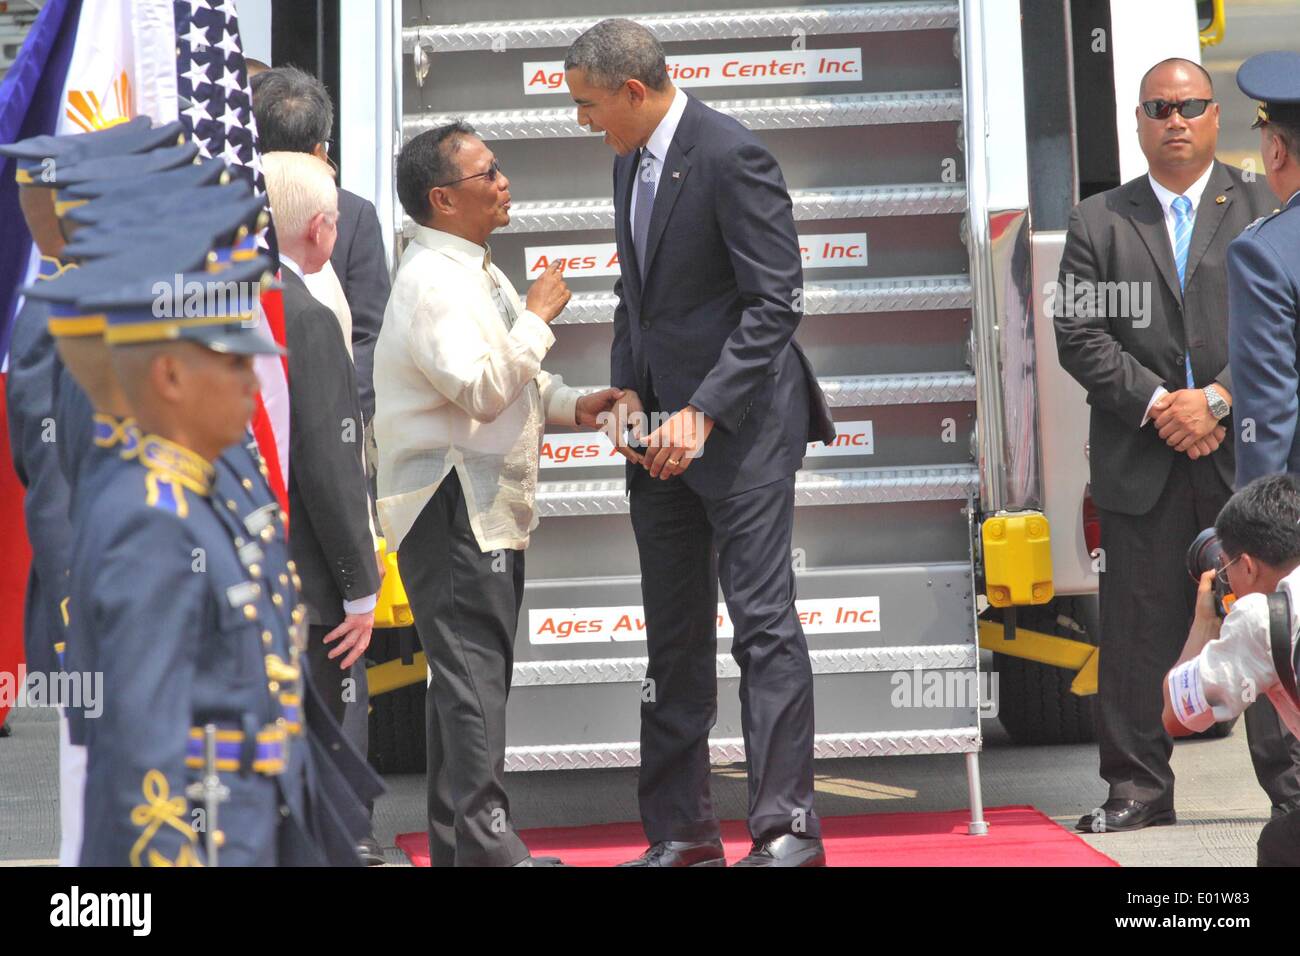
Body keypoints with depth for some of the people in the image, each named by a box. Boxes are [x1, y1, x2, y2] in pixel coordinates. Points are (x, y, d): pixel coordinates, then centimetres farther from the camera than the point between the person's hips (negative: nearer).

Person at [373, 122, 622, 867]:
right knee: (473, 673, -11)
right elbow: (481, 388, -24)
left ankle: (458, 843, 19)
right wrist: (537, 318, -14)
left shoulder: (477, 273, 18)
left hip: (490, 504, 10)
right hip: (452, 504, -10)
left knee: (472, 675, 13)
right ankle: (486, 844, -11)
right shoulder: (433, 281, -15)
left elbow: (512, 380, 26)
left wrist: (572, 405, 9)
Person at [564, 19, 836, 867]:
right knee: (674, 638, 10)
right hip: (662, 428, 9)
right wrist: (627, 387, 5)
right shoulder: (631, 160, 12)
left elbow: (774, 304, -18)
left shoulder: (733, 157, -15)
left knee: (764, 624, -6)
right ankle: (681, 833, 16)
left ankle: (788, 828, -1)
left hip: (739, 425, -9)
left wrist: (702, 413, -22)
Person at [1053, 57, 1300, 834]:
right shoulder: (1098, 222, 11)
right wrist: (1156, 406, -9)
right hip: (1142, 465, 1)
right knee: (1139, 629, 2)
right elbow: (1079, 334, 3)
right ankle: (1139, 789, 11)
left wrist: (1218, 399, -11)